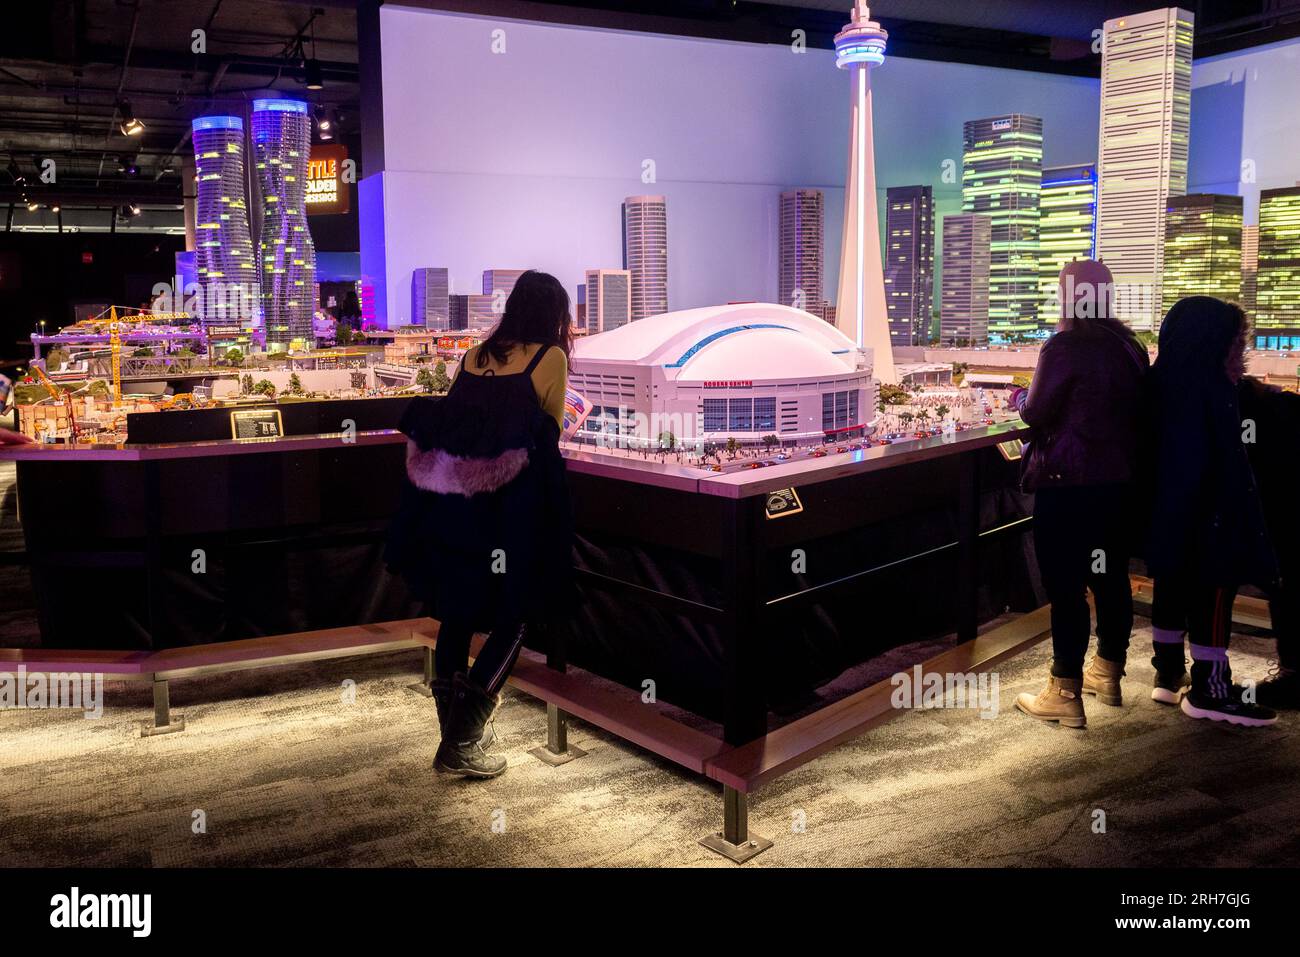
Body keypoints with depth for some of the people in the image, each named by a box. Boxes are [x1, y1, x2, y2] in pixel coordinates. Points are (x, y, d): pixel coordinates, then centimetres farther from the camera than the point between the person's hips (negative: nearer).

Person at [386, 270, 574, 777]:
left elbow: (459, 420, 18)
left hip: (449, 498, 6)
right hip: (509, 504, -5)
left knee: (456, 615, 17)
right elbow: (551, 430, 8)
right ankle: (460, 744, 2)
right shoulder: (549, 358, 0)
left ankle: (456, 731, 30)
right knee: (513, 620, 8)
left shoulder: (476, 355, 13)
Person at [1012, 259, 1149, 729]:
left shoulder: (1064, 347, -14)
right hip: (1121, 480, 8)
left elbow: (1037, 413, -10)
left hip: (1069, 484, -8)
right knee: (1111, 578, 17)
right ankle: (1107, 674, 31)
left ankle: (1065, 694, 3)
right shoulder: (1129, 346, 9)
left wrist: (1020, 397, 10)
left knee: (1065, 586, -2)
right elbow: (1130, 408, 18)